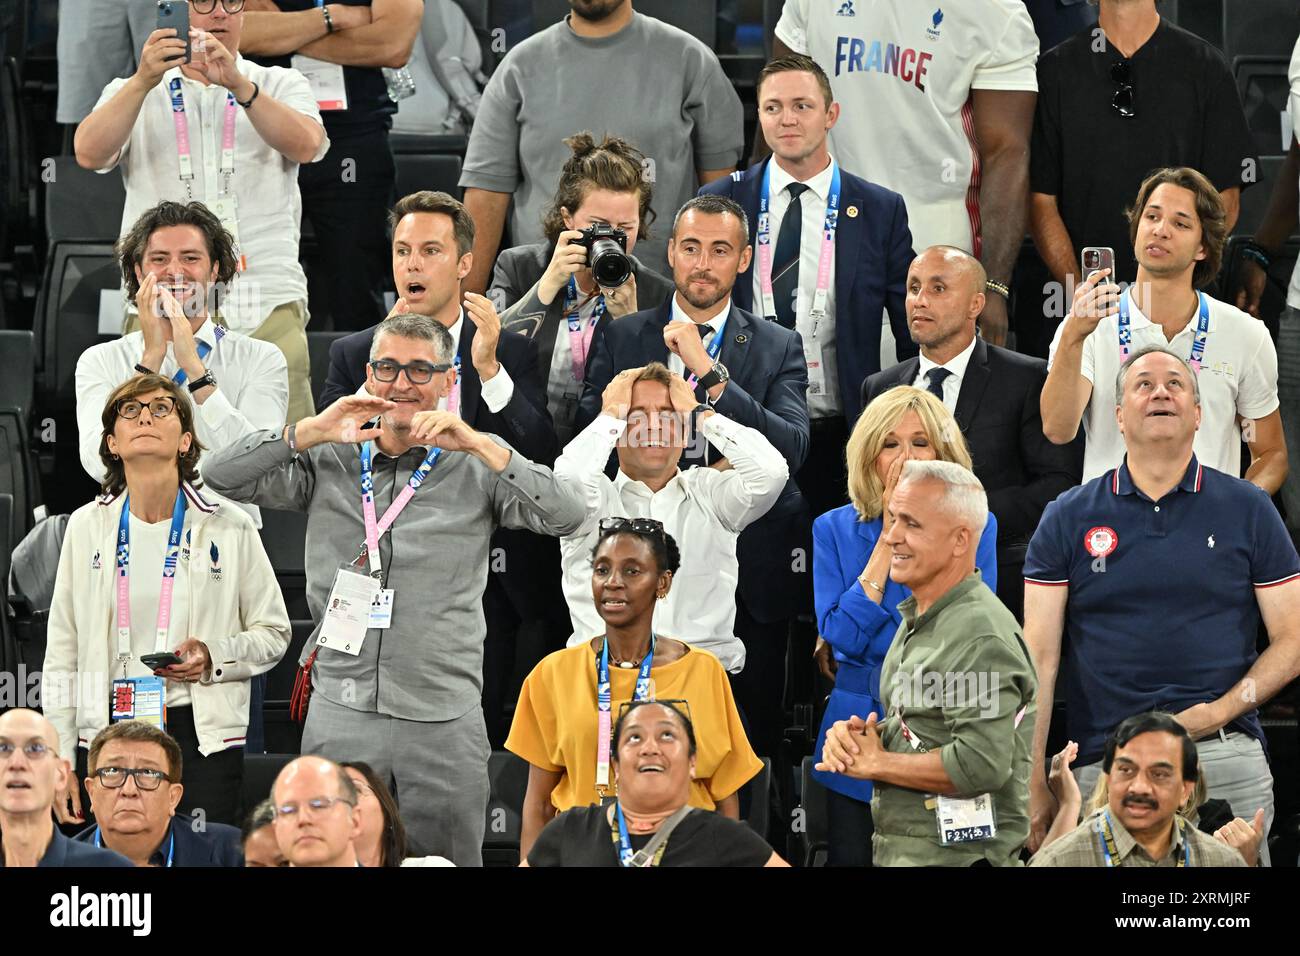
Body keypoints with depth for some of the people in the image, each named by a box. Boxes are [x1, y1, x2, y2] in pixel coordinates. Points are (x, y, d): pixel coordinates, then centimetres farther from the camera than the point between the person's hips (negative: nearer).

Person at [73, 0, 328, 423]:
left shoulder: (279, 86, 16)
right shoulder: (132, 93, 16)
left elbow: (306, 146, -5)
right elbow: (90, 154, -3)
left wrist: (238, 85, -19)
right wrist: (143, 81, -16)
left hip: (269, 310, 0)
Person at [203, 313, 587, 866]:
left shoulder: (474, 469, 5)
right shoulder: (330, 463, 10)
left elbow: (567, 515, -9)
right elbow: (226, 478, 1)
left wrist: (479, 444, -17)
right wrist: (313, 432, -11)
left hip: (444, 720, -1)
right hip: (340, 713, 1)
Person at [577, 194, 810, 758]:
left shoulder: (778, 348, 4)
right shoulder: (620, 339, 7)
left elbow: (792, 450, -11)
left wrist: (710, 374, -19)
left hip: (749, 575, 0)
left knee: (753, 738, 2)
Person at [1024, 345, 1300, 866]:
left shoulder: (1248, 510, 8)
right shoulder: (1068, 519, 8)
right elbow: (1039, 656, 3)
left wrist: (1218, 712, -10)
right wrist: (1034, 784, -5)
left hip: (1227, 764, 0)